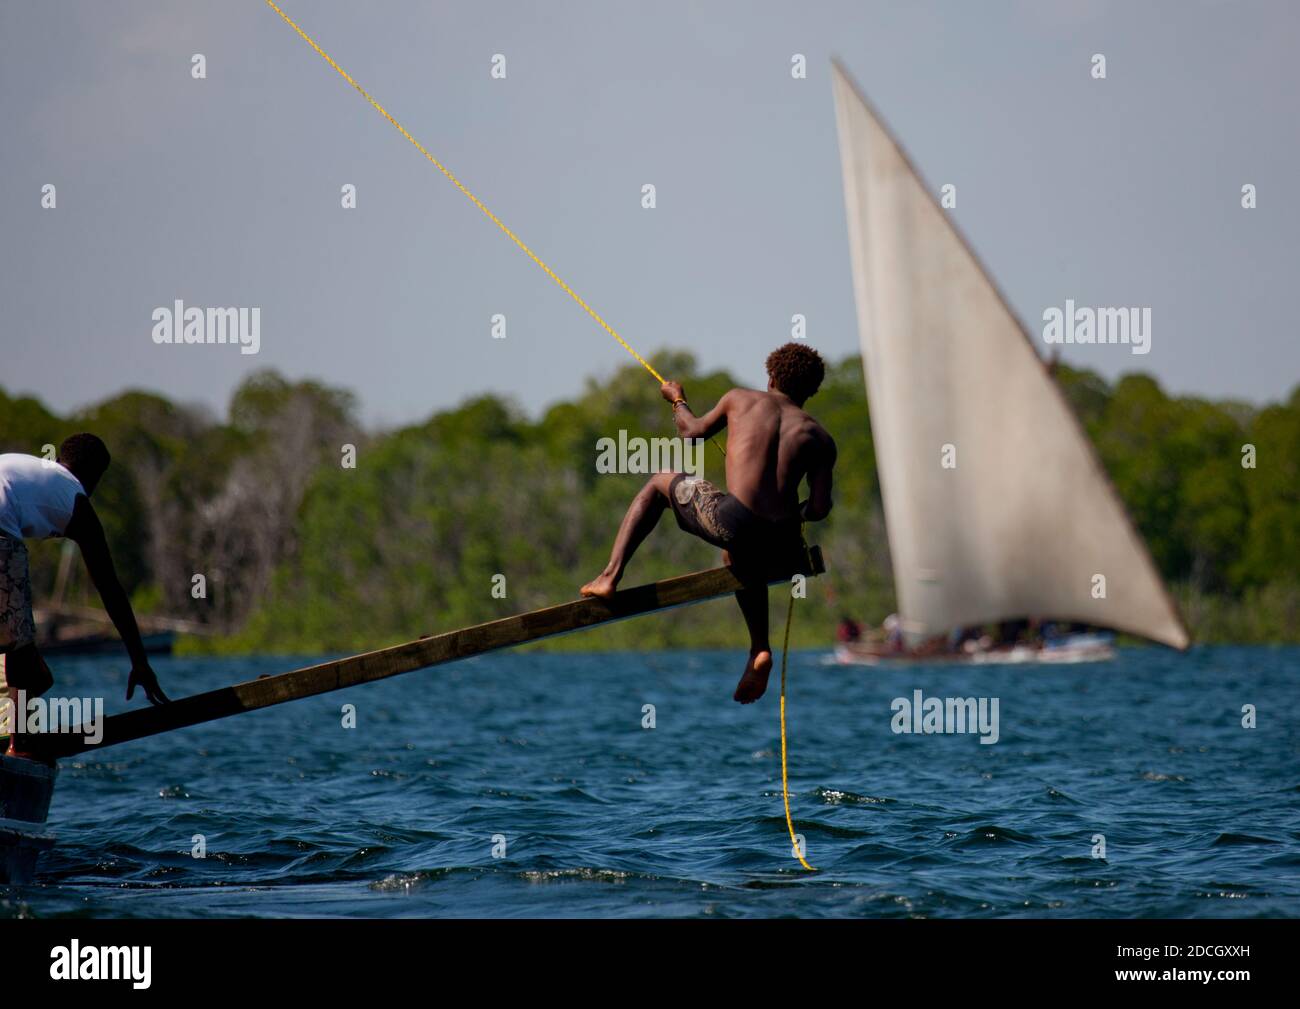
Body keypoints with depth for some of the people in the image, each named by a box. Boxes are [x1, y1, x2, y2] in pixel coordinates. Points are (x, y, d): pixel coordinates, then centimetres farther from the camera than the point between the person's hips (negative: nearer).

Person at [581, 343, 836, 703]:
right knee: (740, 558, 43)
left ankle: (609, 576, 13)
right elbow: (820, 509, 7)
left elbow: (691, 431, 30)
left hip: (734, 524, -3)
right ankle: (759, 650, 26)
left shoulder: (741, 399, 14)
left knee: (660, 483, 25)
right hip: (782, 551, 3)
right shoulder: (818, 437, 15)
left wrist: (677, 400, 51)